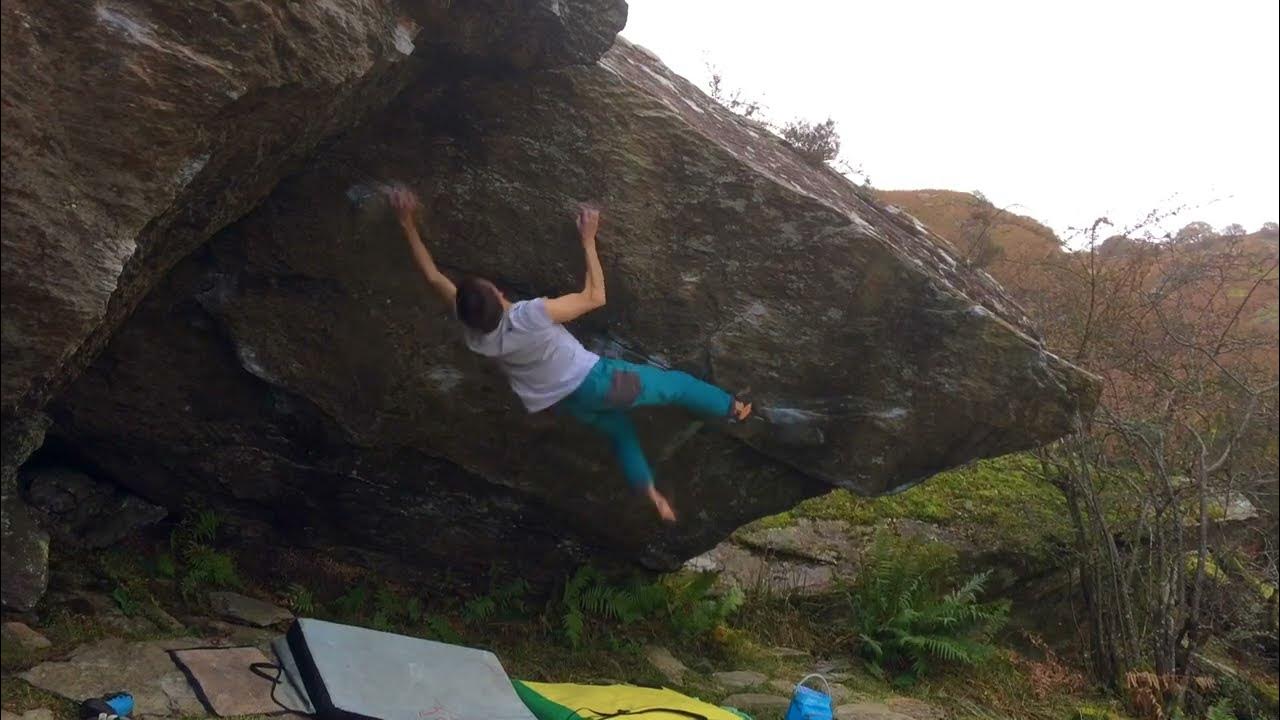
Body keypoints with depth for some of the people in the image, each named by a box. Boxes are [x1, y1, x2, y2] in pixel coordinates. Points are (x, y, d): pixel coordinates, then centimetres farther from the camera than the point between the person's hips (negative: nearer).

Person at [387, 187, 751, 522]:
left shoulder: (474, 332, -19)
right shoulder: (531, 315, -36)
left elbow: (434, 277, -9)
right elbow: (595, 297, -24)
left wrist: (408, 224, -6)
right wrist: (588, 239, -20)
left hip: (564, 402, 6)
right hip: (592, 381, -6)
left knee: (619, 431, 30)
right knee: (673, 383, 17)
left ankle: (653, 496, 34)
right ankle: (731, 410, 37)